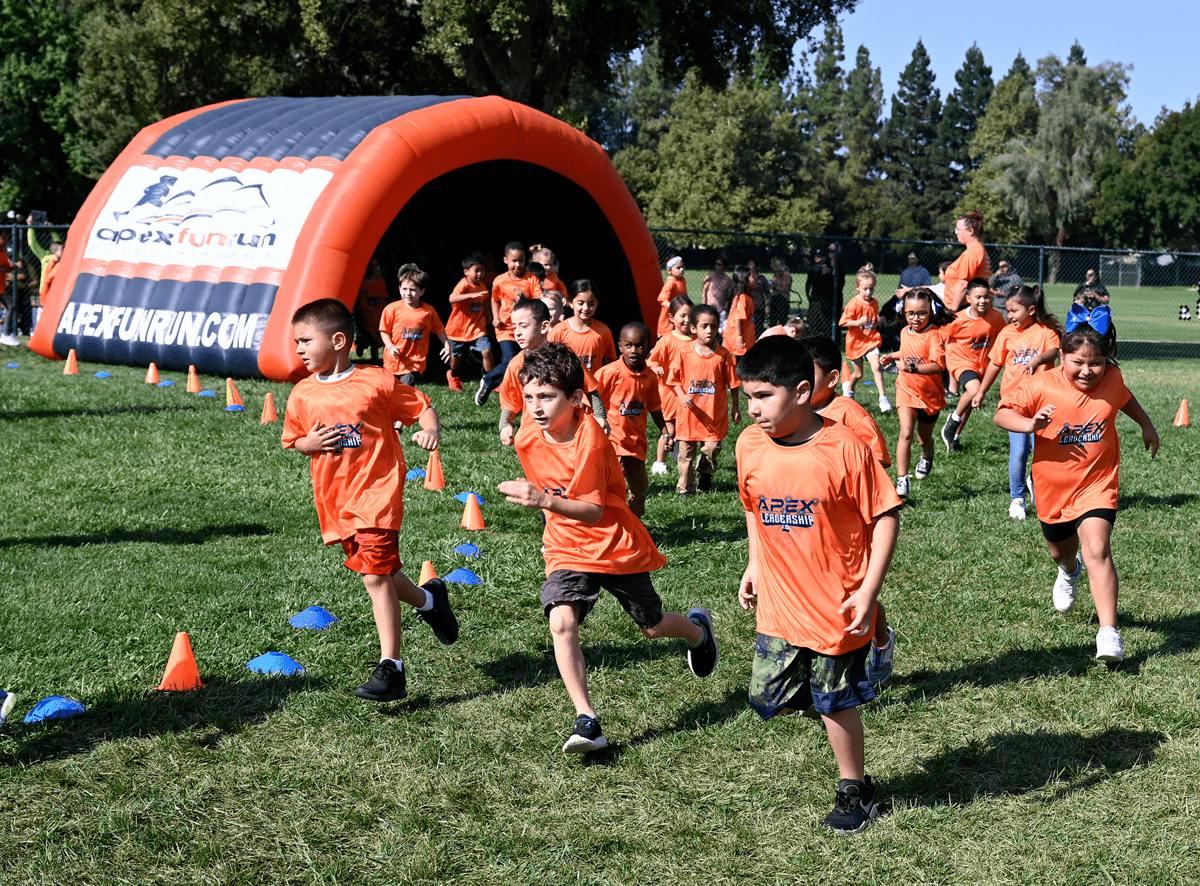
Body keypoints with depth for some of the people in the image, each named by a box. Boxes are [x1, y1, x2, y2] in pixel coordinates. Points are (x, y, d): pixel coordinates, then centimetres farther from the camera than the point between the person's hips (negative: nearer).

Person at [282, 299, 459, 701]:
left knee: (376, 575, -12)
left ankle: (391, 667, -9)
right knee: (379, 572, 15)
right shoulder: (303, 394, 6)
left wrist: (430, 429, -20)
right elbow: (293, 441, 18)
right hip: (334, 499, 6)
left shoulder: (376, 382, -7)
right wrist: (312, 443, -4)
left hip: (376, 491, -6)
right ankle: (428, 599, 45)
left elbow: (421, 406, 1)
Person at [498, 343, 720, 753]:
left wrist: (545, 501, -41)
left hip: (617, 547, -4)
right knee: (561, 621, -22)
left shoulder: (589, 439, -25)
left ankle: (698, 628, 51)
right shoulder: (527, 439, -7)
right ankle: (586, 719, -20)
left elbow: (594, 511, -29)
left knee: (653, 627, 14)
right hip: (567, 550, 4)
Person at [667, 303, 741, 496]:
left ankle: (705, 473, 31)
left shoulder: (723, 354, -3)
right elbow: (675, 379, 3)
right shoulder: (684, 353, -4)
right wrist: (682, 396, -14)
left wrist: (735, 407, 8)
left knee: (711, 449, 0)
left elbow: (732, 382, 5)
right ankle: (685, 487, 20)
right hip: (689, 413, 0)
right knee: (686, 452, 5)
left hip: (714, 414, 0)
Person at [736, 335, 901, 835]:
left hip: (836, 606, -5)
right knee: (767, 697, 6)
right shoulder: (750, 445, -3)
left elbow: (886, 516, -12)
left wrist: (869, 592, -16)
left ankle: (854, 790, 29)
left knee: (836, 704, 7)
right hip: (778, 604, 5)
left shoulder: (844, 449, -18)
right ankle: (826, 701, 35)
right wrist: (754, 565, 11)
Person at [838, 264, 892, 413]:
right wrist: (859, 322, -29)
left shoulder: (874, 303, 3)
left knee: (876, 366, -17)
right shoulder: (853, 304, -15)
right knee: (858, 373, 10)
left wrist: (878, 322, -5)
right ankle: (848, 387, 44)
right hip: (856, 341, -3)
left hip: (871, 339, 3)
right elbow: (844, 322, -16)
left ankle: (883, 398, -14)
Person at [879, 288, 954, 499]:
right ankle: (901, 481, -21)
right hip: (907, 390, 3)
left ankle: (927, 458, 55)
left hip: (930, 394, -3)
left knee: (924, 437, 18)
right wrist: (892, 356, 12)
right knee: (906, 432, -19)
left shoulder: (934, 334, -18)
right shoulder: (905, 333, 3)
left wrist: (912, 367, -43)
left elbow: (937, 365, -32)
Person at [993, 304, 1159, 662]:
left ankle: (1108, 632, -22)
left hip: (1097, 483, -1)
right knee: (1061, 551, 24)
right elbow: (1002, 413, -14)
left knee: (1097, 550, -22)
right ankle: (1069, 571, 65)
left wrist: (1146, 425, 22)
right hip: (1053, 486, 1)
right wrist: (1029, 424, -31)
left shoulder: (1112, 380, -8)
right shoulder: (1043, 387, -18)